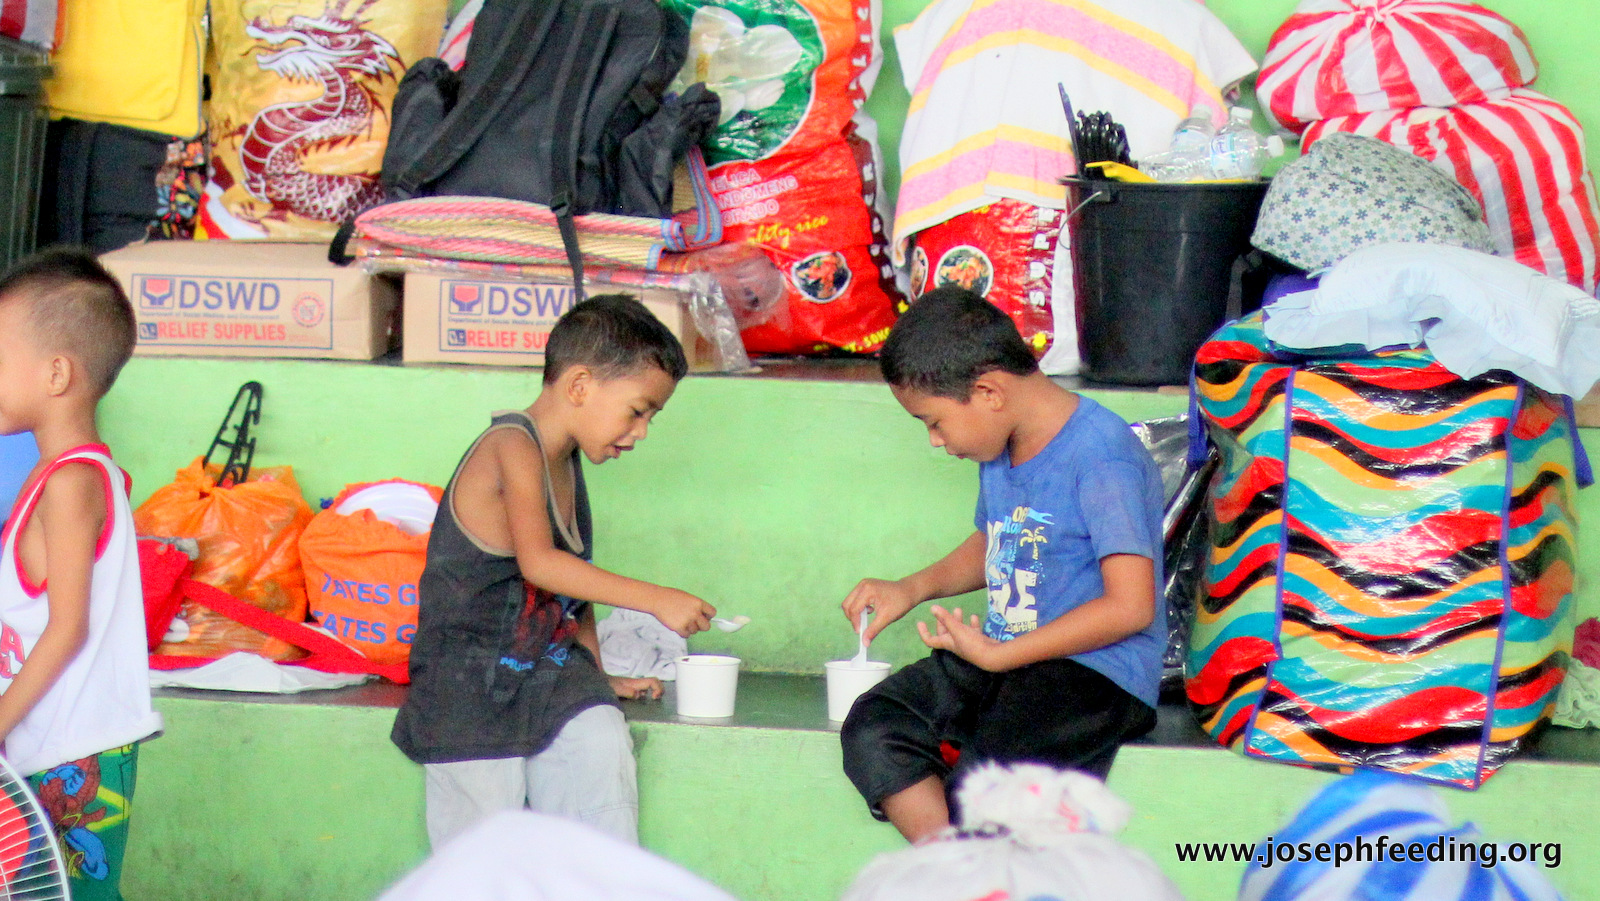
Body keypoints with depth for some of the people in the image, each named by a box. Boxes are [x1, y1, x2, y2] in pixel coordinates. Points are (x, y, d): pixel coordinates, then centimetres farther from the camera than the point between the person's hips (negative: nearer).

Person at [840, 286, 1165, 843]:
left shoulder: (1100, 456, -15)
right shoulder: (1000, 449, 12)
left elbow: (1130, 606, -19)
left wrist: (997, 654, -15)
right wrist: (912, 589, 16)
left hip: (1096, 672, -9)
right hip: (999, 661, 9)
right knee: (872, 729, -16)